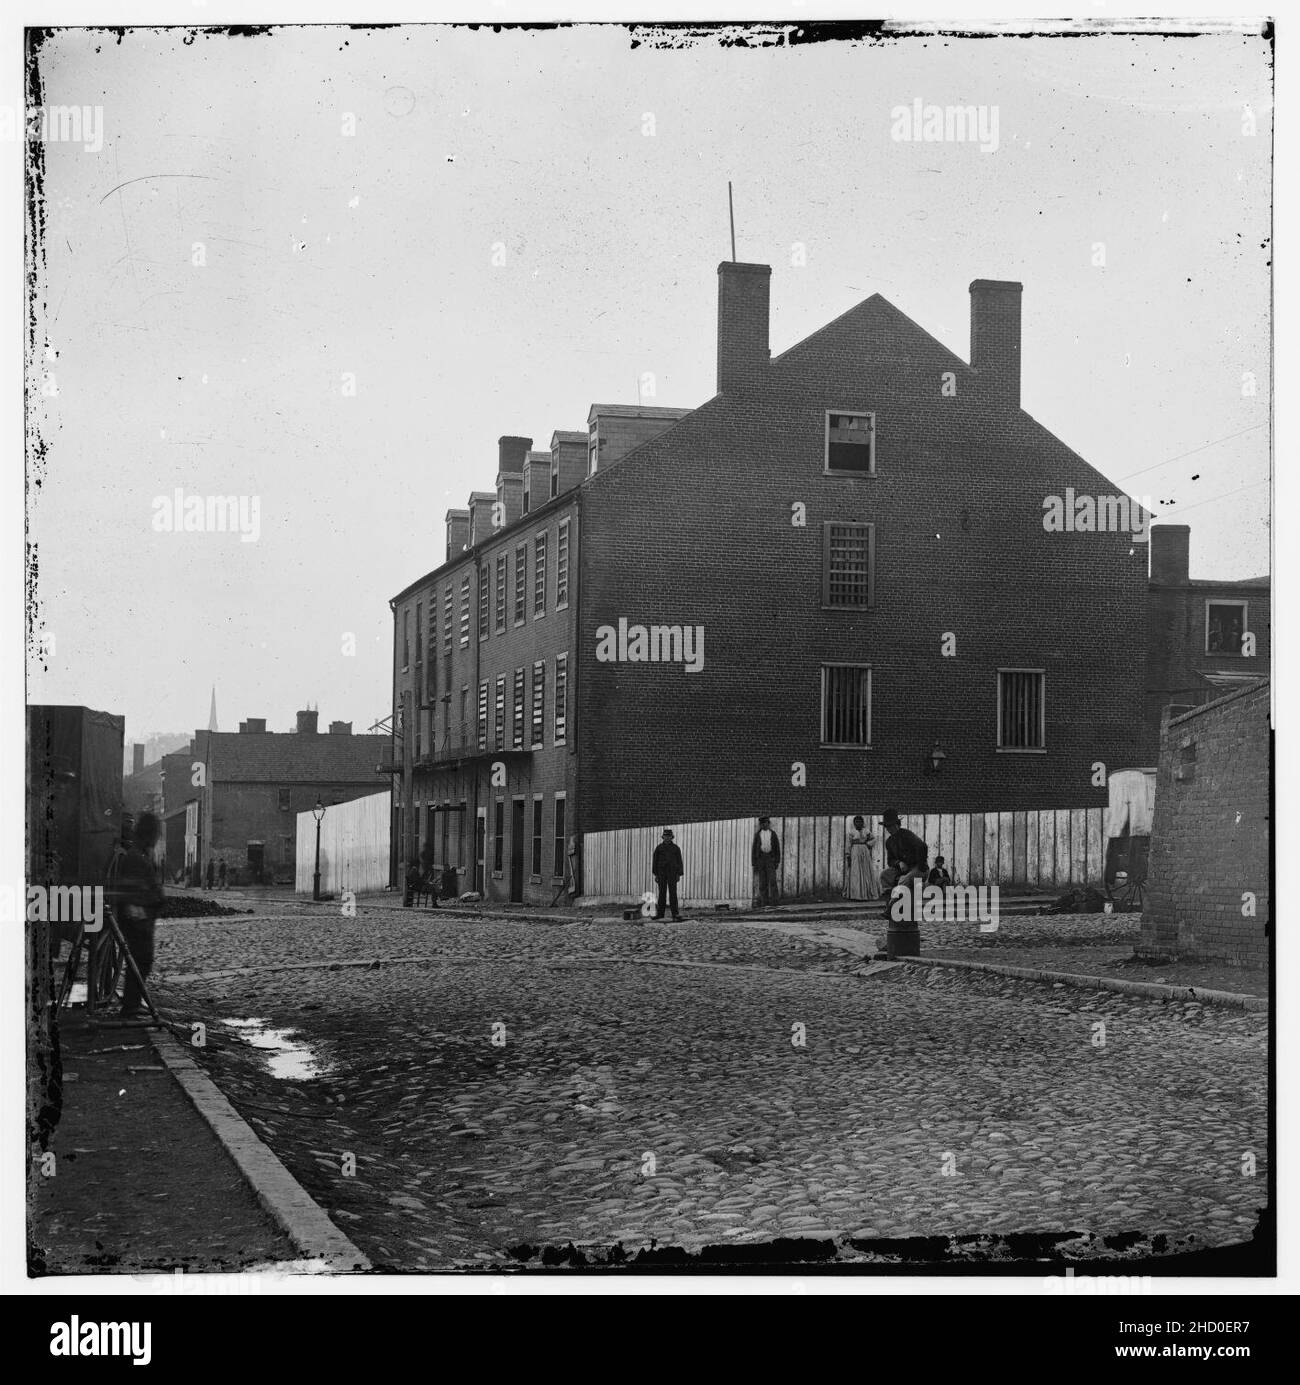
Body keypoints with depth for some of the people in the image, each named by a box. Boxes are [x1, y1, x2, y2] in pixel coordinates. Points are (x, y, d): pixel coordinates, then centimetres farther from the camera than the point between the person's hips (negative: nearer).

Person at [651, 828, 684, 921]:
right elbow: (655, 861, 4)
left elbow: (679, 861, 2)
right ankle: (660, 913, 13)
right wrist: (655, 875, -1)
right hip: (661, 873, 1)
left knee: (673, 893, -7)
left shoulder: (676, 848, 3)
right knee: (662, 893, 5)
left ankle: (675, 914, -8)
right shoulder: (659, 848, 5)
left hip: (672, 873, -1)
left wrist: (679, 875, -4)